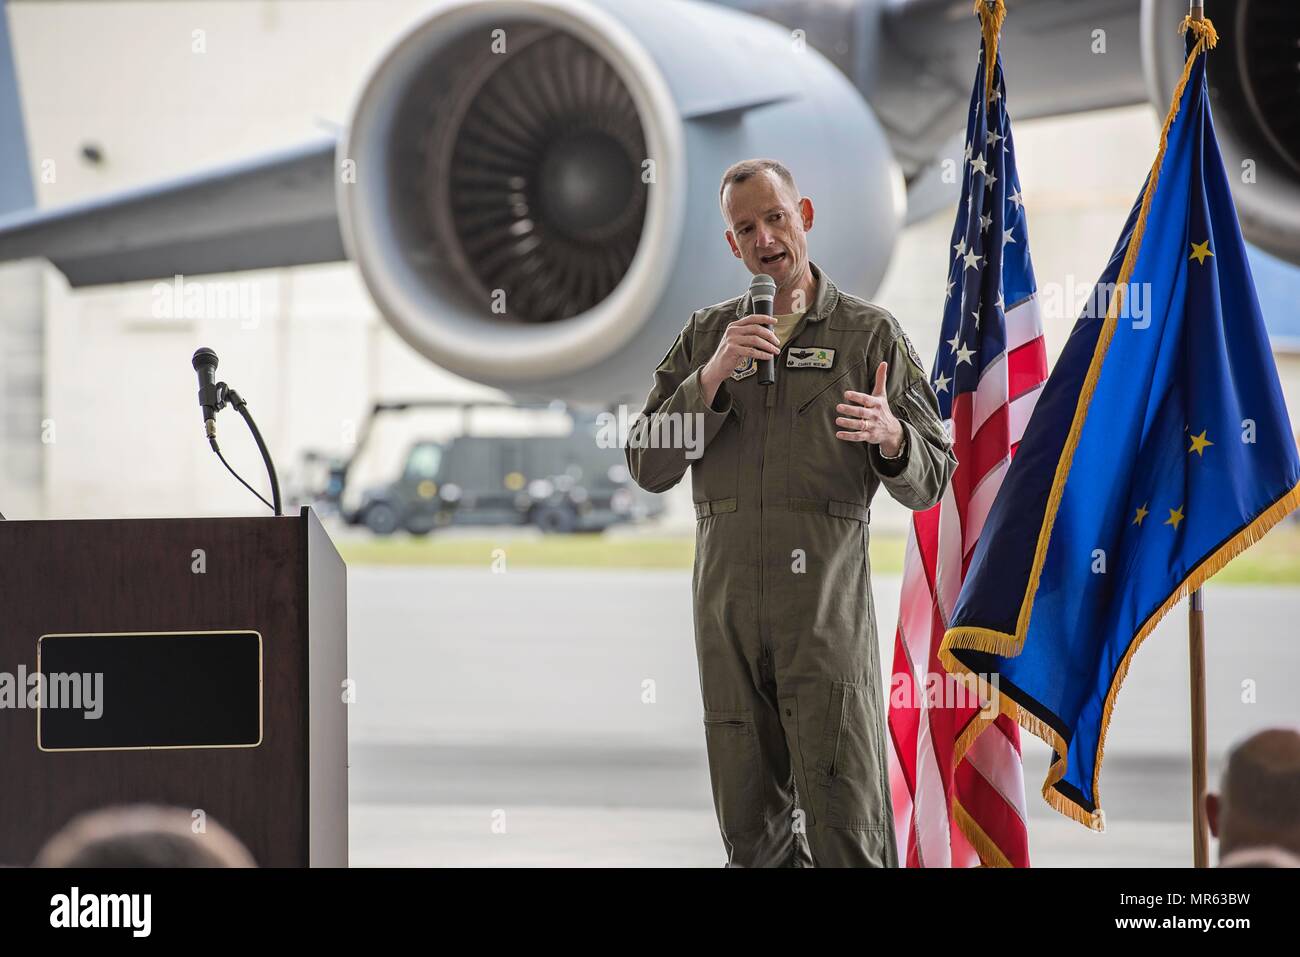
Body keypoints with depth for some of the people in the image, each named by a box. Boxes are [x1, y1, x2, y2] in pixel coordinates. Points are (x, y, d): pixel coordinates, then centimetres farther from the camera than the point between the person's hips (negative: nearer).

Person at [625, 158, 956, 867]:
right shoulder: (706, 335, 13)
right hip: (726, 603, 3)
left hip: (827, 603, -3)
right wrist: (713, 375, -8)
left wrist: (890, 435, -19)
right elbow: (648, 466, 4)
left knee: (848, 835, -9)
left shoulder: (869, 333, 6)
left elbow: (929, 480, 4)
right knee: (753, 835, 8)